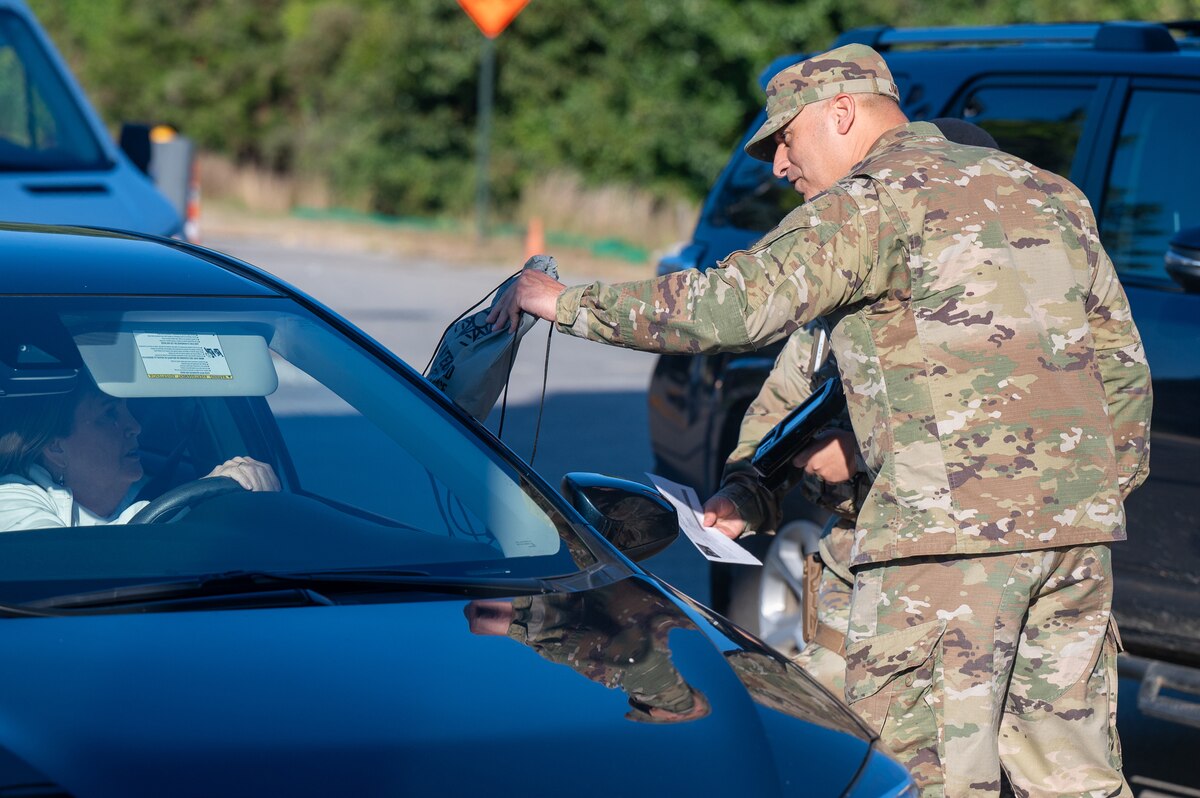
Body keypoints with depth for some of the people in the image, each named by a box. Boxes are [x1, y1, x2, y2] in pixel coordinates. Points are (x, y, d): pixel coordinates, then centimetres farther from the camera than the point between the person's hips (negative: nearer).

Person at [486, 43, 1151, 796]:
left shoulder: (873, 203, -3)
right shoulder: (1047, 190, 20)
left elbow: (732, 305, -13)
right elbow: (1122, 359, 21)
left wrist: (565, 302, -6)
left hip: (953, 518, -8)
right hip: (1081, 528, 8)